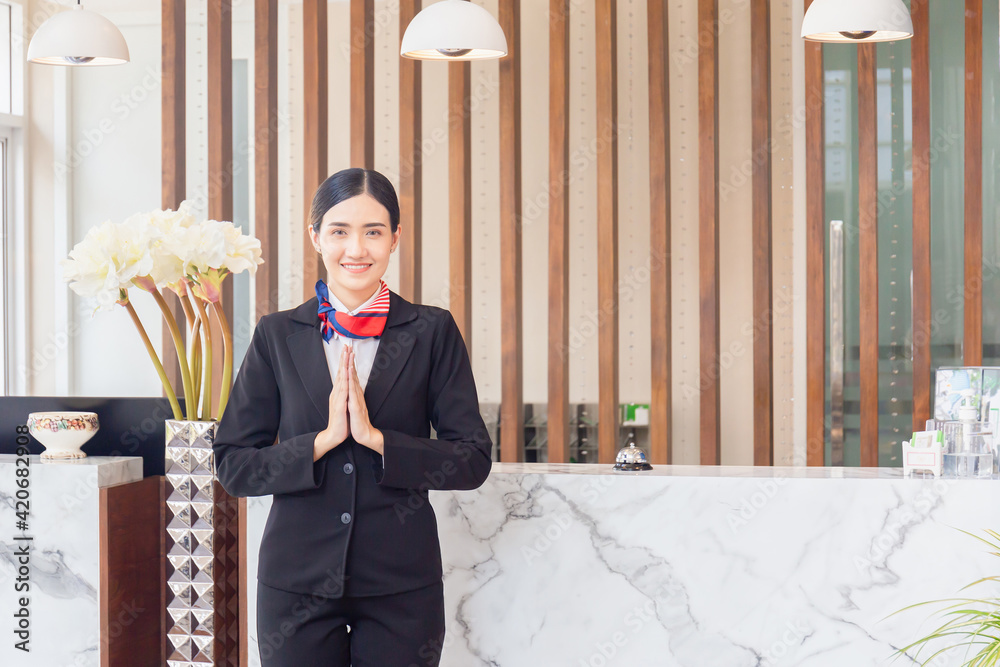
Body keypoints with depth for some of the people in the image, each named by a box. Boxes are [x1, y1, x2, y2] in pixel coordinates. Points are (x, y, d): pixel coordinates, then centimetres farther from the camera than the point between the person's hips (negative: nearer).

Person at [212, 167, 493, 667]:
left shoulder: (433, 333, 2)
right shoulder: (277, 336, 3)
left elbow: (474, 460, -3)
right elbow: (233, 465, 0)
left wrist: (376, 438, -14)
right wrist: (324, 439, -13)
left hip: (402, 584, 0)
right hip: (297, 582, 1)